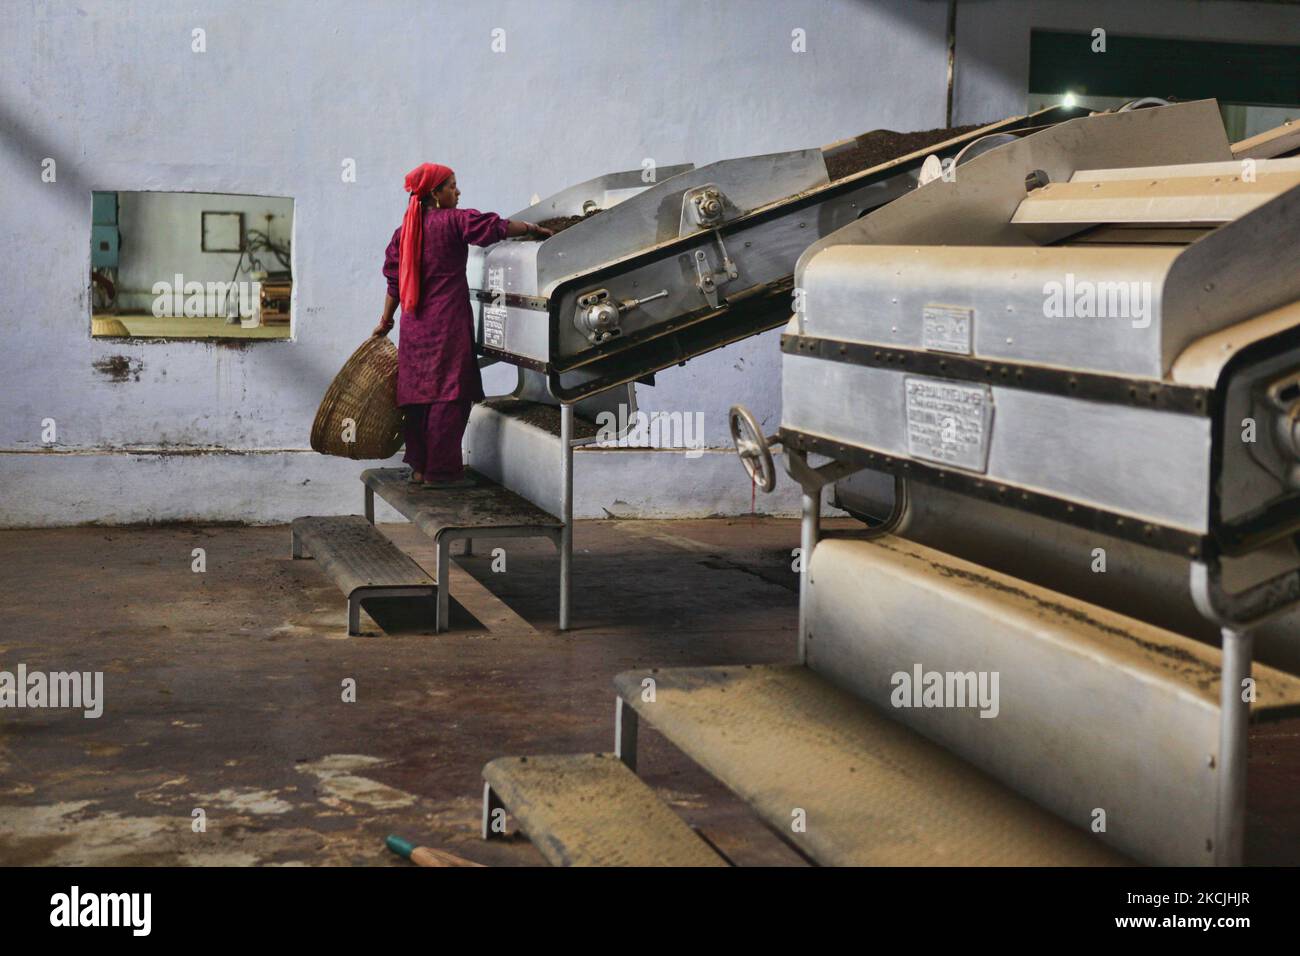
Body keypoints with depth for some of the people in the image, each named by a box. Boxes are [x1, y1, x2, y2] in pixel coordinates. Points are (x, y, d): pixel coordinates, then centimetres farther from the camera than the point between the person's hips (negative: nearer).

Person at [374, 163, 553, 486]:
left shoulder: (406, 230, 11)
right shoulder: (453, 221, -8)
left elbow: (394, 279, 14)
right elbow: (497, 227, -11)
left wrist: (385, 320, 20)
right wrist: (532, 228, 3)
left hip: (414, 324, 7)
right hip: (447, 324, -7)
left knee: (419, 391, 11)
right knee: (447, 394, -5)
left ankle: (419, 467, 16)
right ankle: (440, 472, -5)